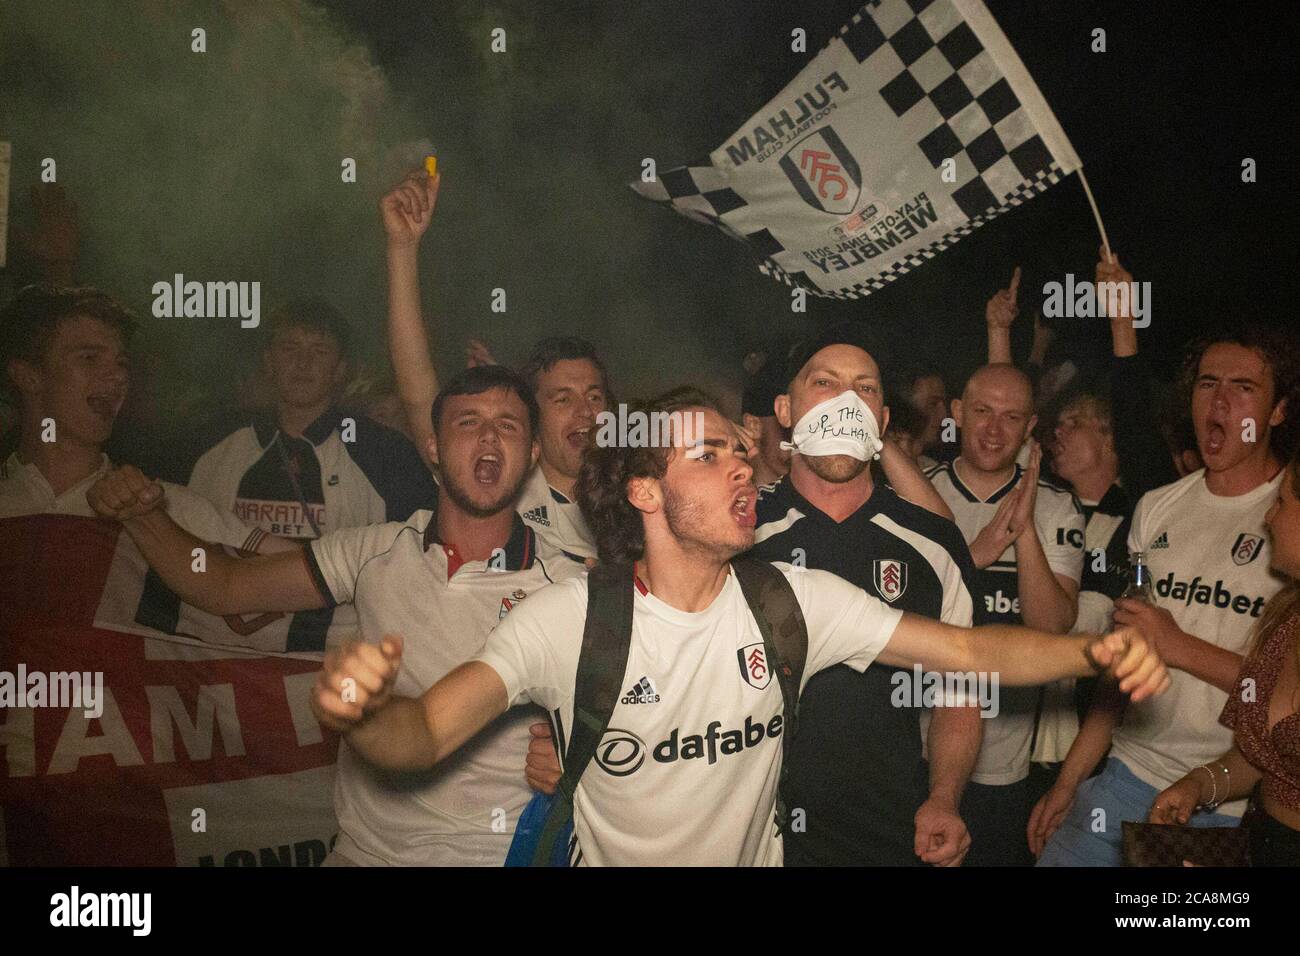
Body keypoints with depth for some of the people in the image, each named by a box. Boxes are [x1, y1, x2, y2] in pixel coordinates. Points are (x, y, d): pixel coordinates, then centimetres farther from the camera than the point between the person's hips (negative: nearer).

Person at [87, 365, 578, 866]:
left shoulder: (565, 582, -1)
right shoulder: (374, 553, 6)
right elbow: (223, 587, 11)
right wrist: (139, 515, -4)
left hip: (495, 853, 0)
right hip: (364, 849, 1)